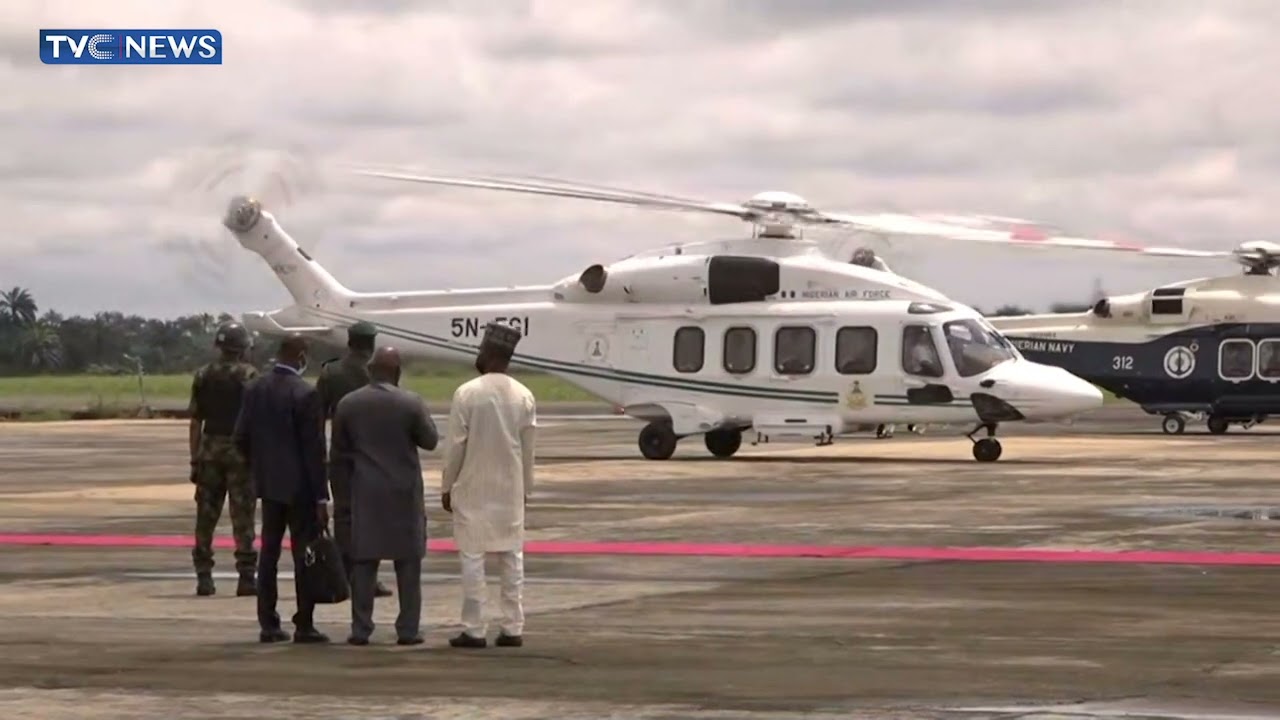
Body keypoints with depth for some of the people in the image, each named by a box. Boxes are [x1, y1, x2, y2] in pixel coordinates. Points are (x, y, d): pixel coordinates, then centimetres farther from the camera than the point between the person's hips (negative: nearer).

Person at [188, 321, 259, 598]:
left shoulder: (202, 376, 5)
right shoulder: (249, 375, -6)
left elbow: (196, 422, 5)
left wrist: (195, 459, 9)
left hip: (210, 450, 3)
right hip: (240, 450, -3)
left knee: (206, 516, 9)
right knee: (242, 516, -2)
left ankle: (204, 577, 8)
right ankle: (246, 578, -4)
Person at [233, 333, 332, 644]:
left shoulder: (255, 389, 2)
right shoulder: (305, 394, -16)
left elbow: (241, 437, 5)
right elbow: (314, 448, -15)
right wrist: (321, 496, -12)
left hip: (268, 483, 6)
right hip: (299, 486, -6)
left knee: (268, 551, 10)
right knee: (304, 553, -1)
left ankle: (268, 624, 12)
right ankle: (304, 625, -1)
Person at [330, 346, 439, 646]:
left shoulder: (347, 404, 0)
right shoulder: (411, 403, -9)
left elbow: (337, 454, 5)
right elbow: (430, 440, 1)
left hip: (365, 493, 2)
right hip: (404, 492, -2)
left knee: (363, 560, 5)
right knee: (408, 562, 5)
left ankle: (361, 629, 3)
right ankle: (408, 629, 3)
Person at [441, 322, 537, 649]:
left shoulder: (467, 394, -12)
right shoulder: (524, 396, -1)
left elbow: (456, 446, -9)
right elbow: (528, 448, 5)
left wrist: (447, 487, 1)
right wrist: (525, 487, 17)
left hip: (473, 490, -3)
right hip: (510, 489, 4)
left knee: (472, 557, 1)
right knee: (512, 556, 9)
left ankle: (474, 630, 1)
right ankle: (513, 628, 9)